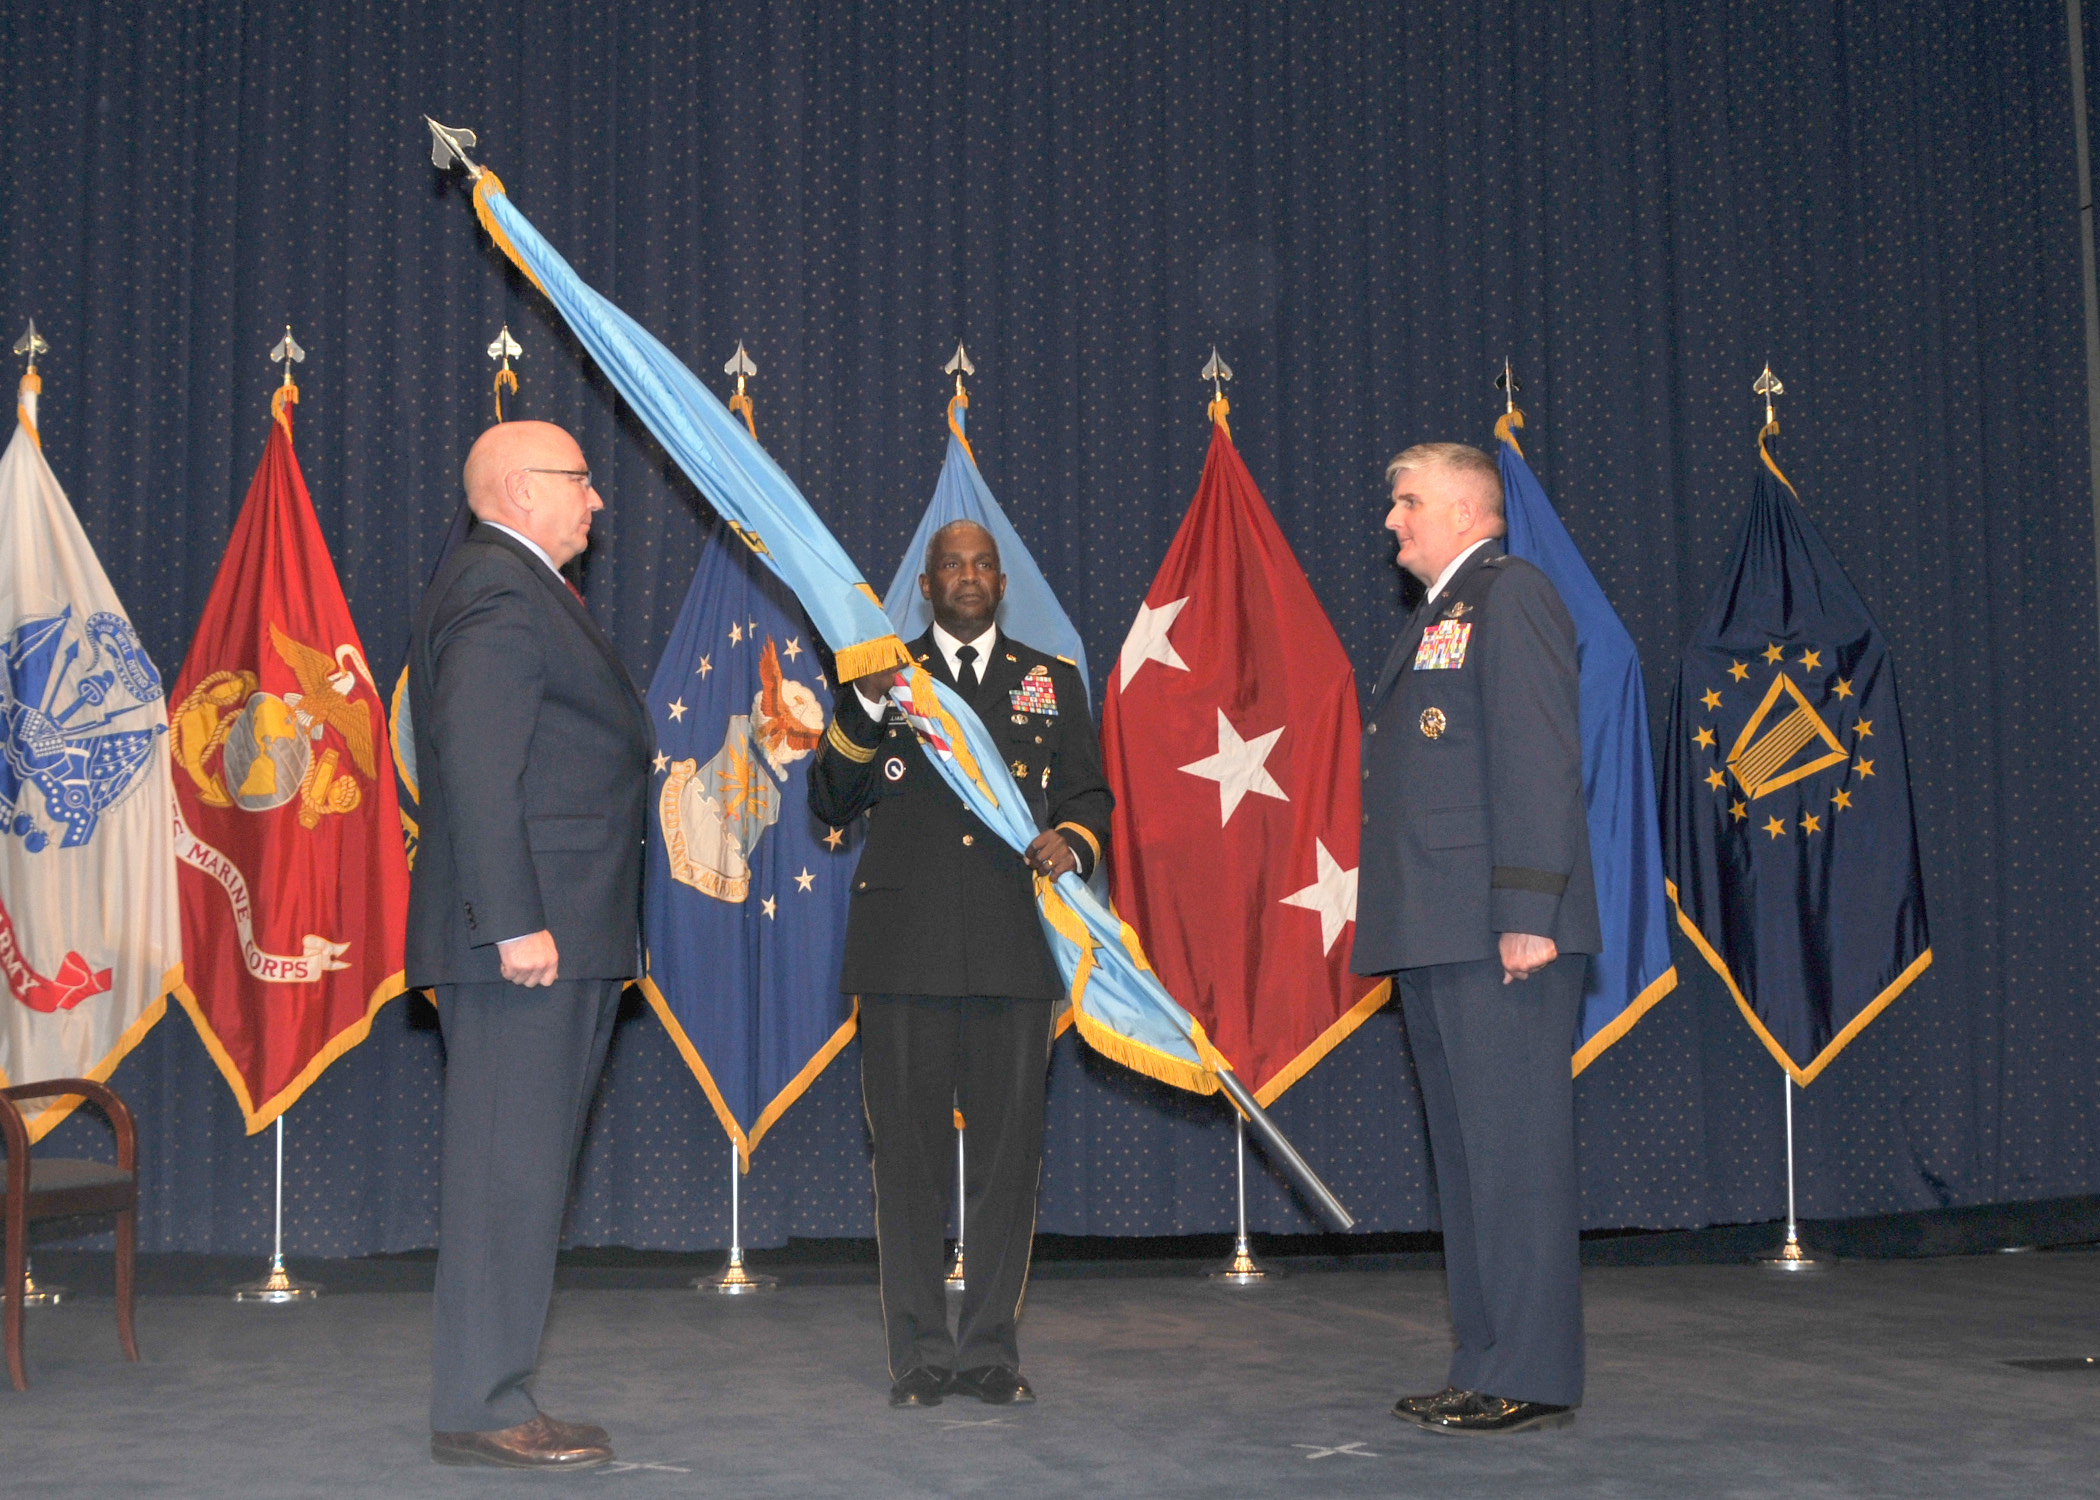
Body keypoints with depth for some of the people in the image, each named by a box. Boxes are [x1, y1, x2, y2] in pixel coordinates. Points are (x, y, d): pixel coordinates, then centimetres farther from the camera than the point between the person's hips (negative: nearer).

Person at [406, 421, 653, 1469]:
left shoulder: (515, 587, 22)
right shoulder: (498, 590, -11)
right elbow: (476, 766, -20)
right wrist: (516, 921, -24)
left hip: (553, 936, 11)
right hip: (531, 933, -11)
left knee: (516, 1172, 12)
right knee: (508, 1168, -7)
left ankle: (488, 1399, 18)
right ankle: (481, 1411, -2)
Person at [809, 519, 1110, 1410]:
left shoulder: (1051, 683, 16)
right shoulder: (883, 676, 12)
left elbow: (1089, 794, 16)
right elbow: (830, 804, 5)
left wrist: (1072, 841, -7)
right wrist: (863, 708, -10)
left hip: (1015, 949, 1)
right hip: (905, 950, -1)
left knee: (1009, 1153, 2)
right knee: (909, 1153, 1)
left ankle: (991, 1346, 12)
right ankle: (920, 1353, 10)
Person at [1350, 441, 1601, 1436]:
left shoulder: (1510, 595, -5)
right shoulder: (1436, 619, 24)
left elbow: (1537, 759, -14)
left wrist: (1529, 910, -20)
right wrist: (1394, 929, 15)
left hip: (1498, 935, -10)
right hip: (1435, 938, 10)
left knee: (1515, 1147, -7)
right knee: (1464, 1155, 11)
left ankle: (1533, 1381, -3)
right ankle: (1487, 1369, 17)